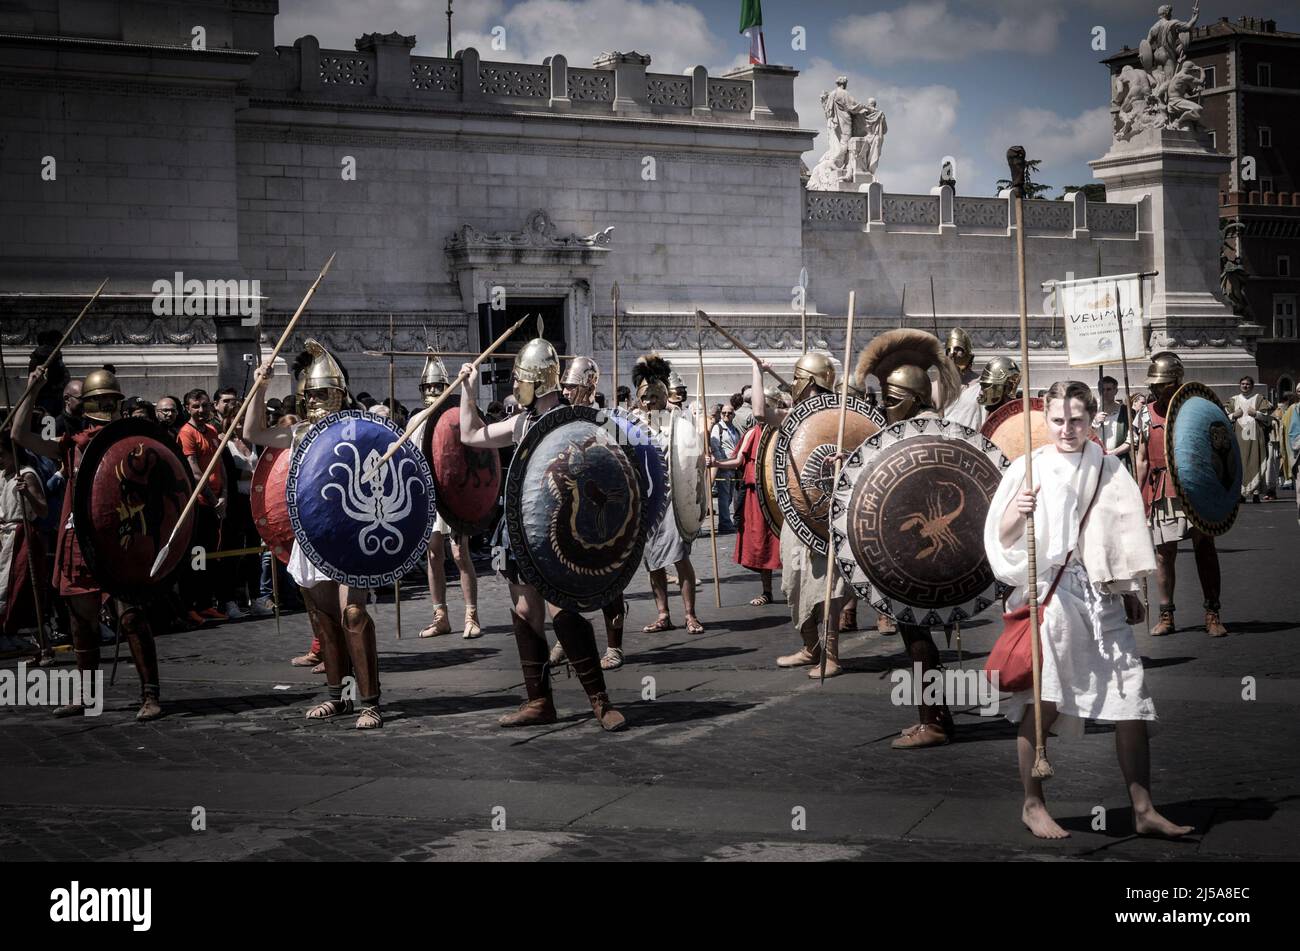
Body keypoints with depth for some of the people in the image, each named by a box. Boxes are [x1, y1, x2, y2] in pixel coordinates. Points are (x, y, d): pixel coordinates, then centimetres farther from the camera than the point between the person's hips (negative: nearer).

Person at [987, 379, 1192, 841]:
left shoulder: (1106, 467, 9)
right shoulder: (1027, 469, -1)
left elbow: (1120, 534, 16)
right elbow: (1001, 539, -4)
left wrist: (1129, 591, 15)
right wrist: (1016, 513, -24)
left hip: (1101, 595, 4)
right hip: (1048, 592, -4)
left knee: (1132, 698, 0)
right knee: (1041, 703, -5)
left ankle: (1143, 810, 7)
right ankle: (1032, 805, 11)